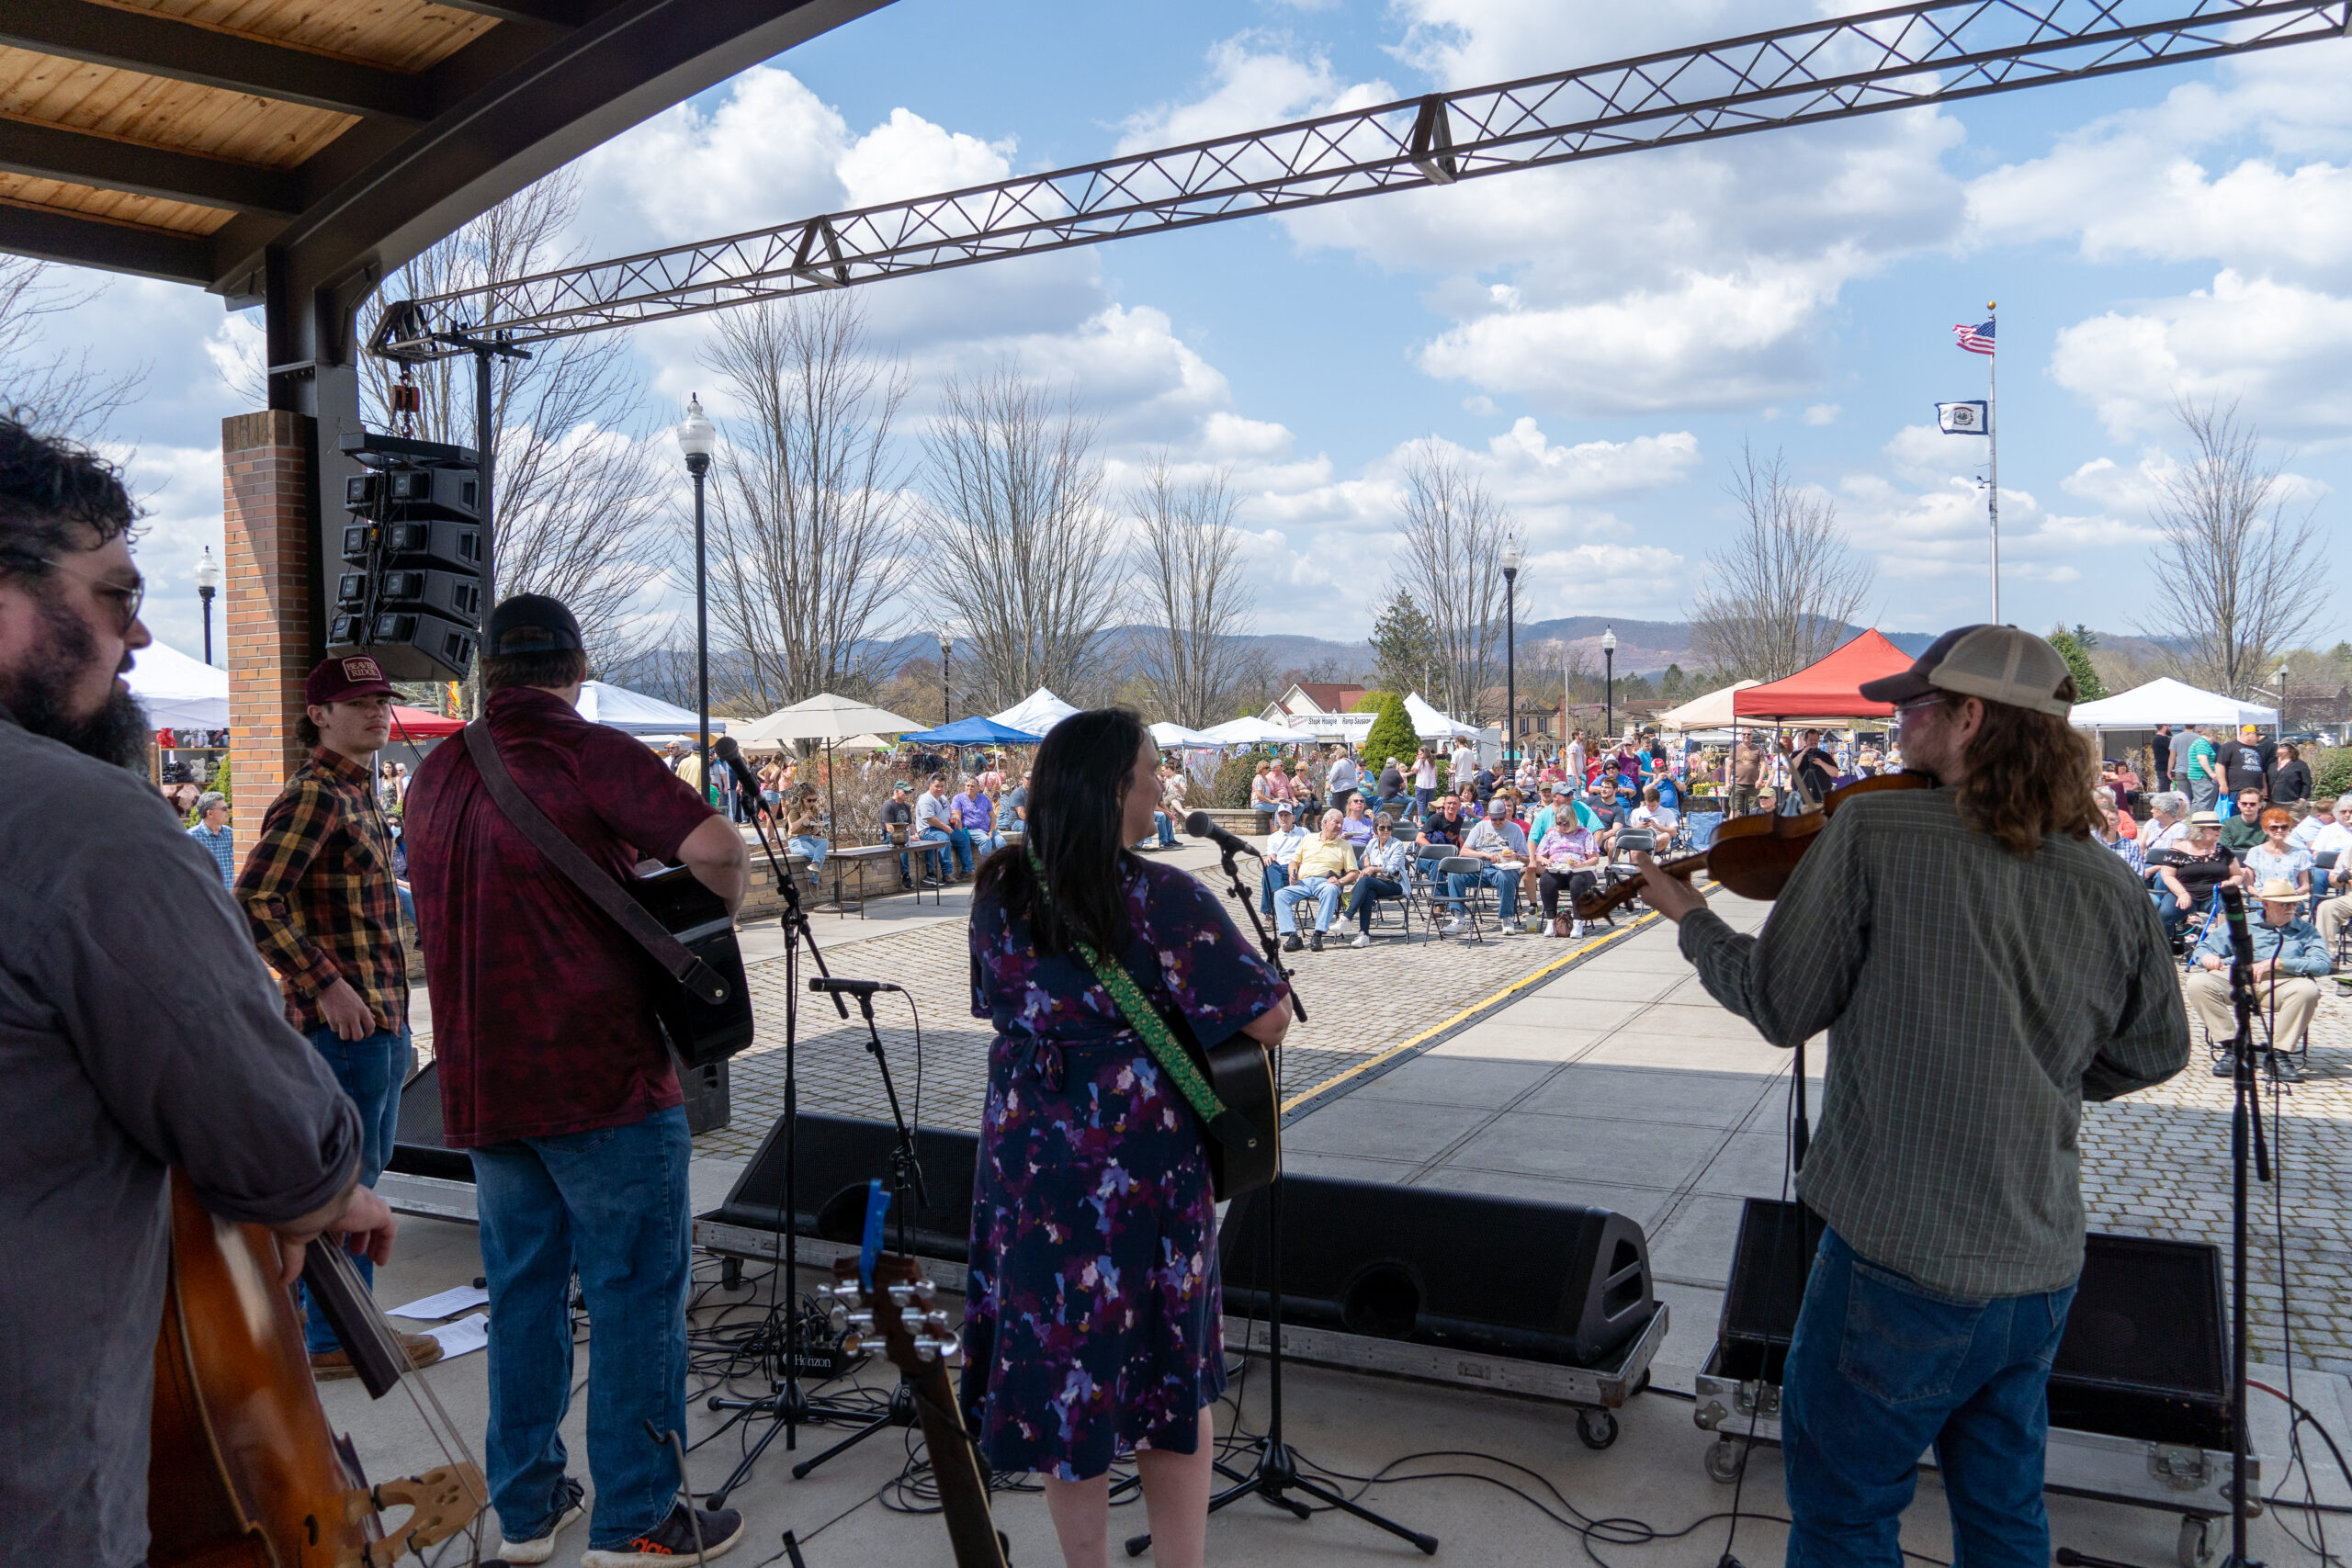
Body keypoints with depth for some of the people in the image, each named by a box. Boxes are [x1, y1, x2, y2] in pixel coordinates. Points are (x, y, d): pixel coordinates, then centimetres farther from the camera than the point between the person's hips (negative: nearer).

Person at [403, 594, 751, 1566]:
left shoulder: (435, 775, 11)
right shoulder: (590, 754, -12)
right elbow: (712, 847, -26)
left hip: (482, 1082, 7)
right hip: (601, 1077, -7)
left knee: (523, 1288, 16)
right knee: (637, 1292, 3)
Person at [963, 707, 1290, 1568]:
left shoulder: (998, 890, -1)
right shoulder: (1162, 899, -17)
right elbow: (1268, 1020, -16)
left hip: (1028, 1159, 4)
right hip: (1146, 1164, -4)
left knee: (1057, 1361, 14)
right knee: (1172, 1370, 14)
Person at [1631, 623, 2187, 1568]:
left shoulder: (1871, 832, -16)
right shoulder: (2111, 888, 0)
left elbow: (1781, 1006, -9)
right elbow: (2154, 1053, 13)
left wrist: (1691, 921, 8)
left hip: (1900, 1260, -6)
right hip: (2042, 1268, 6)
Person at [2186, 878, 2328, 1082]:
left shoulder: (2305, 930, 21)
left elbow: (2323, 963, 3)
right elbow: (2205, 947, 19)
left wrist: (2278, 963, -10)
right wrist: (2208, 957, -7)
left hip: (2281, 984, -1)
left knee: (2307, 989, -36)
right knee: (2198, 983, -29)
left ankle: (2279, 1054, -23)